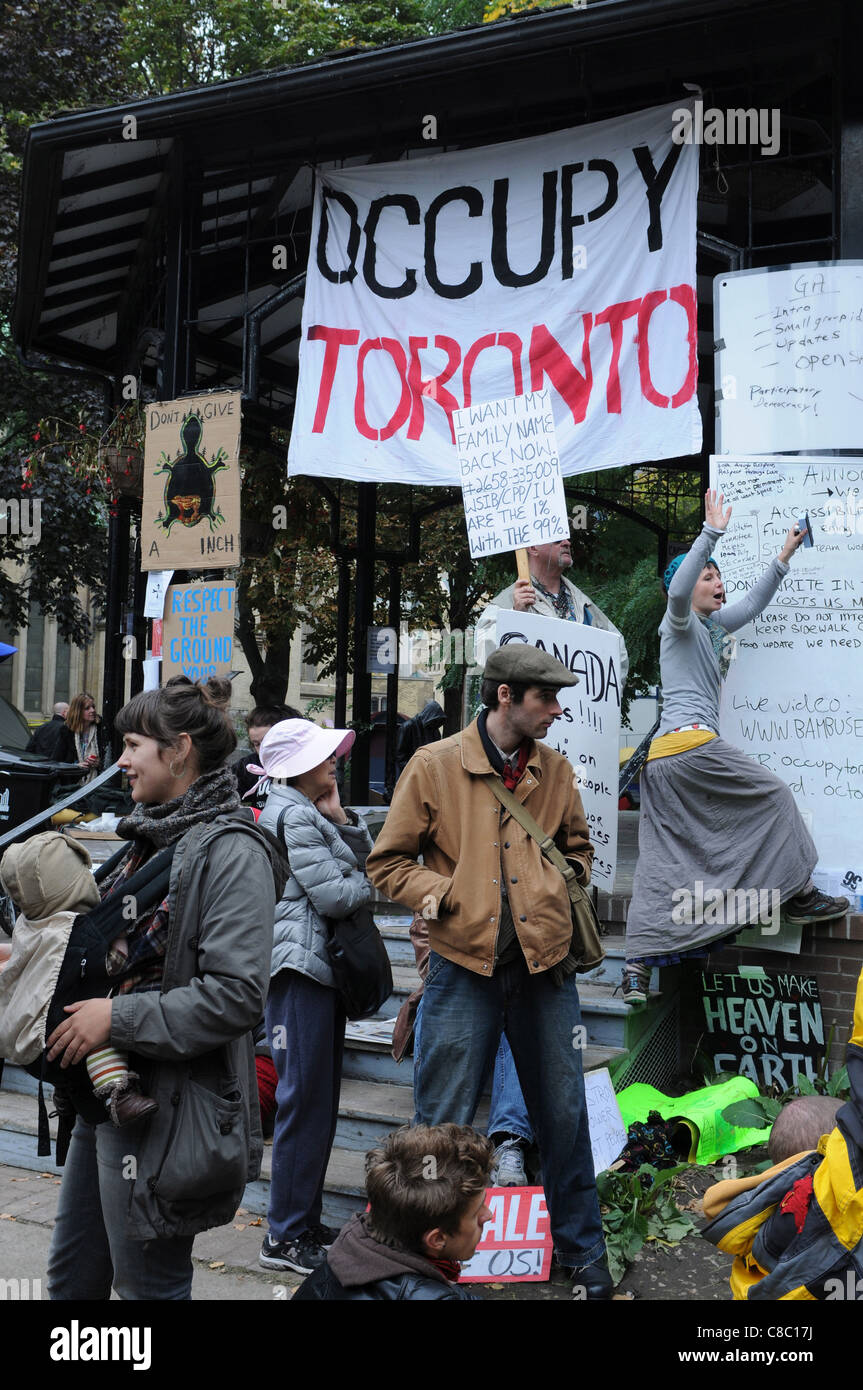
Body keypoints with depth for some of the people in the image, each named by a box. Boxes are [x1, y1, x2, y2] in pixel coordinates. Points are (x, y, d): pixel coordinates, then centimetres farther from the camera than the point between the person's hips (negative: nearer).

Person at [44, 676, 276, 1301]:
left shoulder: (231, 851, -17)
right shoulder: (153, 835, 10)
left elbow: (235, 994, -24)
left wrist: (118, 1018, -21)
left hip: (169, 1104, -9)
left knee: (148, 1282, 7)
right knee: (72, 1273, 20)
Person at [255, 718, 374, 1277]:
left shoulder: (314, 810, 17)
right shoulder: (292, 816, -13)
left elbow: (367, 862, 12)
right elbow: (334, 896, -17)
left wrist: (341, 818, -1)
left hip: (323, 965, 10)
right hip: (300, 965, -10)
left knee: (321, 1100, 14)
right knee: (305, 1100, -6)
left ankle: (307, 1220, 23)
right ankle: (285, 1237, 2)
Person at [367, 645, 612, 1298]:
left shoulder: (555, 769, 9)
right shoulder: (434, 766, -3)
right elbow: (388, 862, 2)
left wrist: (568, 887, 7)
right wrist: (439, 892, -12)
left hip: (545, 963, 4)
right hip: (466, 965, -3)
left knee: (565, 1115, 13)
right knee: (443, 1123, 3)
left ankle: (584, 1253, 30)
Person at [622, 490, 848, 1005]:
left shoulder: (711, 628, 25)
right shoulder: (679, 624, 0)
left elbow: (752, 605, 37)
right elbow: (678, 590, -23)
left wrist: (784, 556, 37)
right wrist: (713, 532, -24)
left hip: (661, 759, 9)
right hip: (693, 744, -9)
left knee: (659, 866, 0)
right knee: (776, 795, 6)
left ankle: (638, 967, -5)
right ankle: (799, 895, 14)